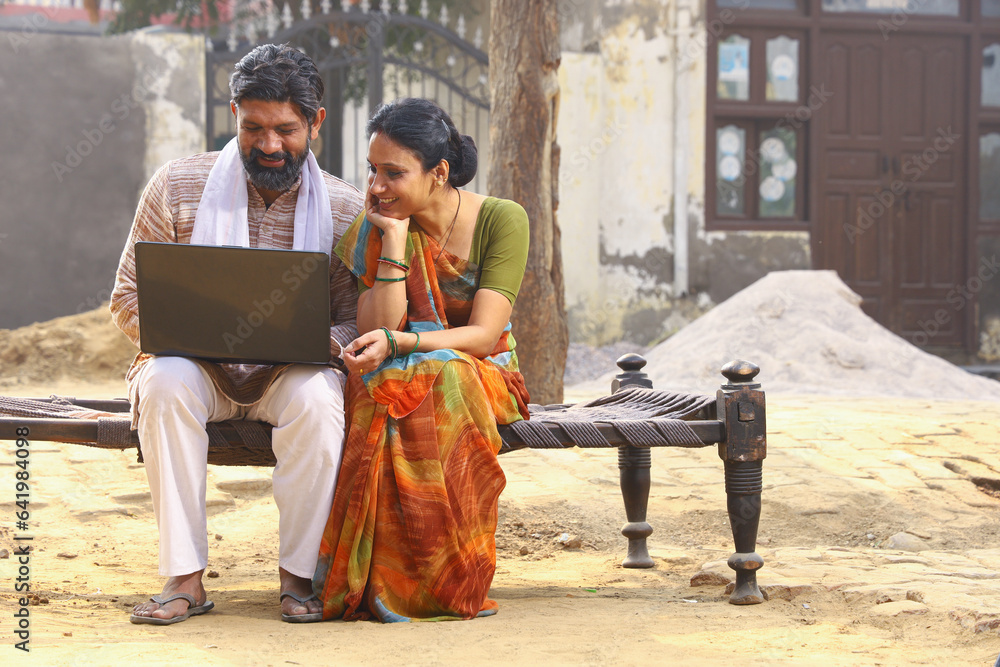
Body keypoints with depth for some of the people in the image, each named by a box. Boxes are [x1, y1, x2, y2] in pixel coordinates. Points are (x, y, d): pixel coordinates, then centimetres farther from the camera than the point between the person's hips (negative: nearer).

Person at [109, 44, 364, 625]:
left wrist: (316, 343, -25)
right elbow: (130, 299, 1)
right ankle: (185, 579, -30)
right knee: (166, 381, -34)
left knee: (315, 395, -35)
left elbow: (357, 322, 0)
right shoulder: (178, 186, -3)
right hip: (196, 365, 0)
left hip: (292, 373, 0)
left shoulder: (347, 211, -2)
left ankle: (298, 573, -21)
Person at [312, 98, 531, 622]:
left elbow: (483, 334, -18)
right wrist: (394, 238, -19)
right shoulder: (379, 226, -3)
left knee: (442, 378, -37)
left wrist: (395, 342, -32)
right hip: (396, 380, 2)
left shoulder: (502, 220, -9)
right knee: (392, 387, -35)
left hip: (483, 379, -1)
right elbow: (375, 332, -14)